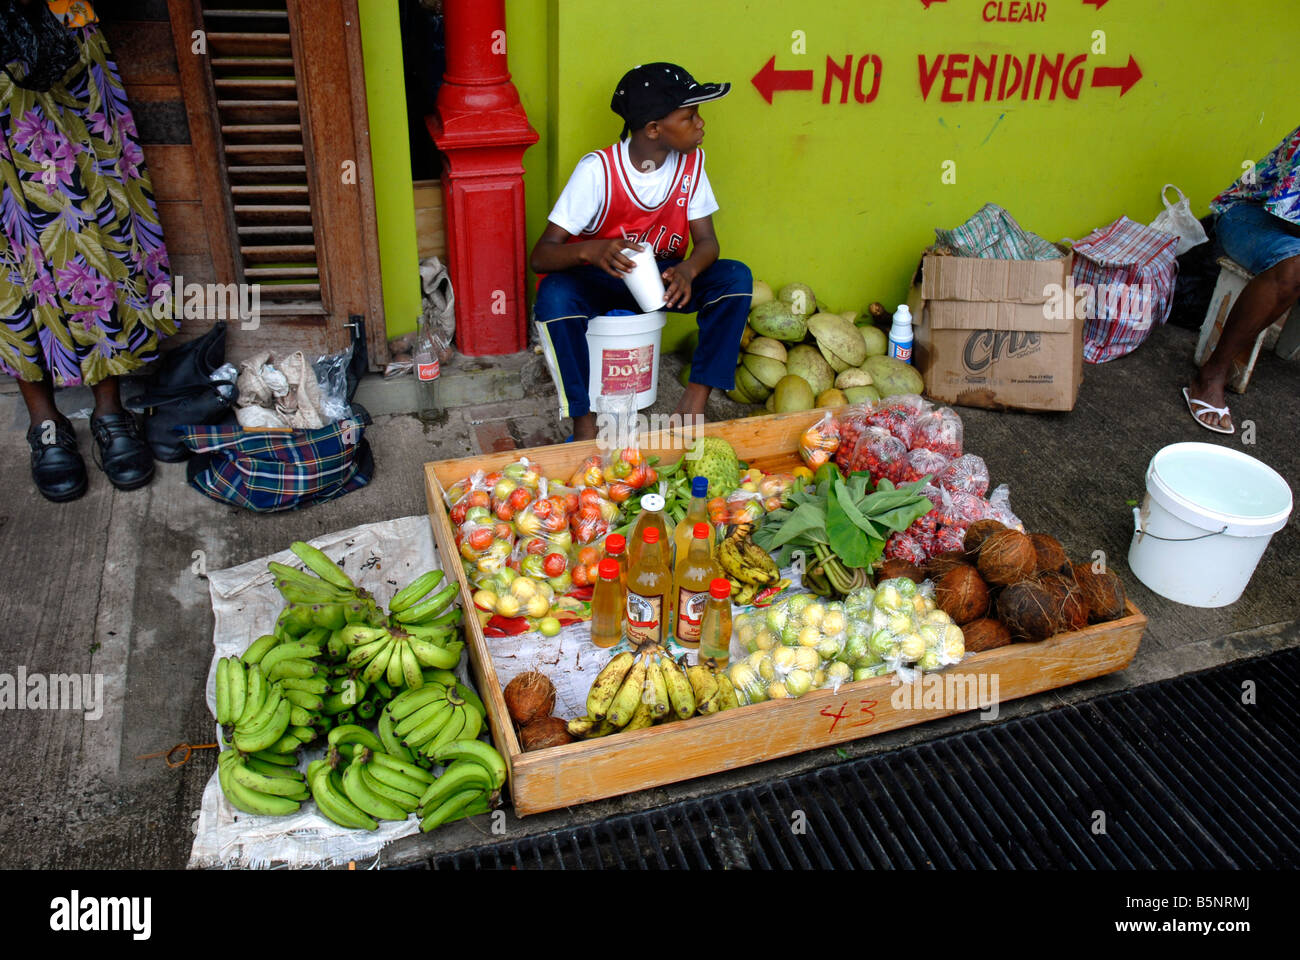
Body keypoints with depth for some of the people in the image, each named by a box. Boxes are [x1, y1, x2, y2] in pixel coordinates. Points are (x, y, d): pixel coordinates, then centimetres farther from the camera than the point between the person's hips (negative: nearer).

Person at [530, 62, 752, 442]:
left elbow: (706, 241, -7)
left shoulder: (691, 163, -7)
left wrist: (687, 270, -32)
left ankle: (693, 405, -19)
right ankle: (584, 423, -23)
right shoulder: (598, 169, -21)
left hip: (662, 277, 4)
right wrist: (591, 250, -46)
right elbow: (540, 257, -24)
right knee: (554, 295, -36)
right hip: (599, 280, -3)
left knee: (736, 277, -22)